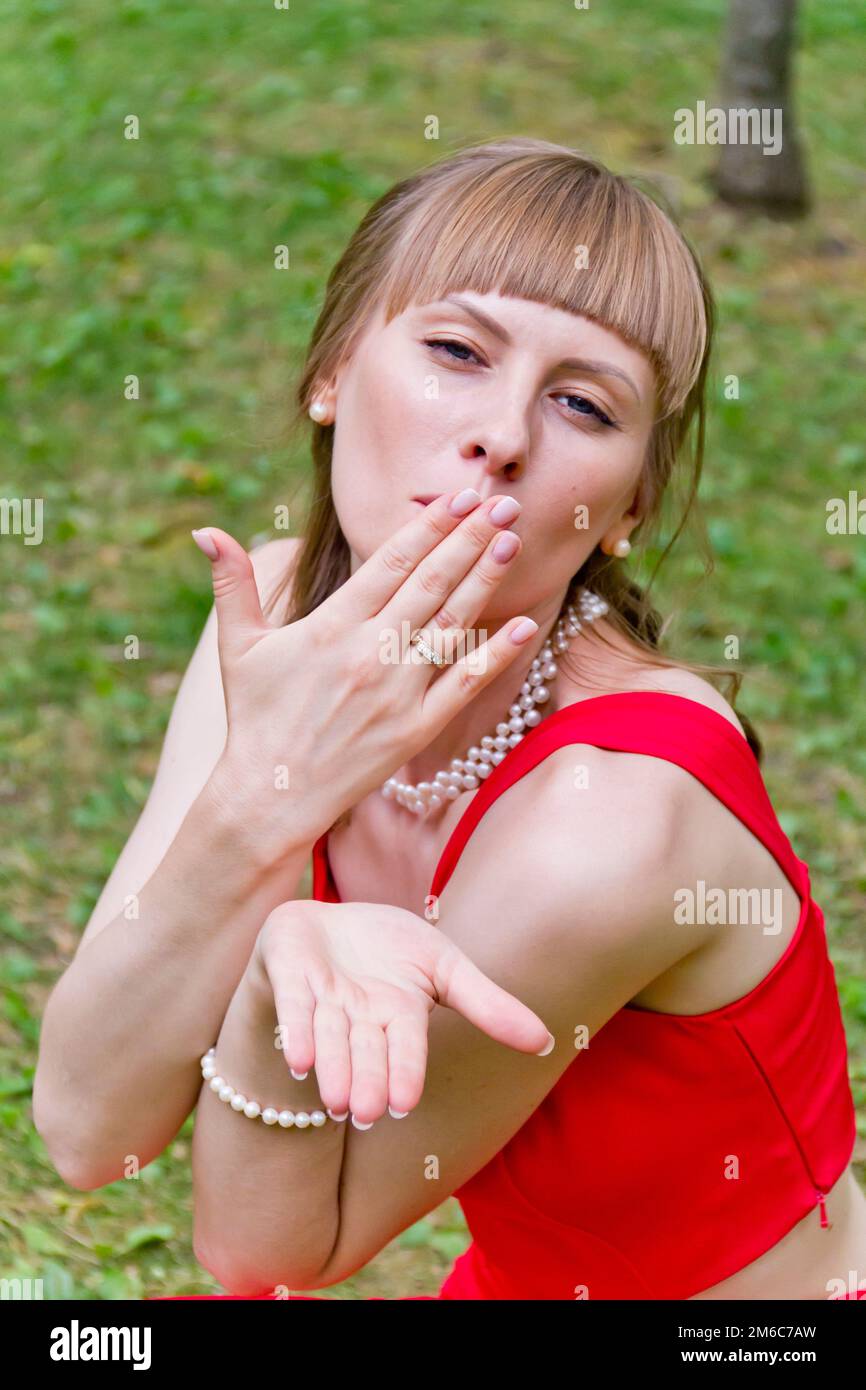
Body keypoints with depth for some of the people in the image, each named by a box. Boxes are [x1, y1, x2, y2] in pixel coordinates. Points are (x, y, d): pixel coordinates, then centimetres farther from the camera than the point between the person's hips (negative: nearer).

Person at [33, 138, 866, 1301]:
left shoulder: (617, 812, -29)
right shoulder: (288, 607, -12)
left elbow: (265, 1244, -20)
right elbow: (89, 1131, -17)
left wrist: (266, 824, -34)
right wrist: (261, 804, -32)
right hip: (524, 1277, 5)